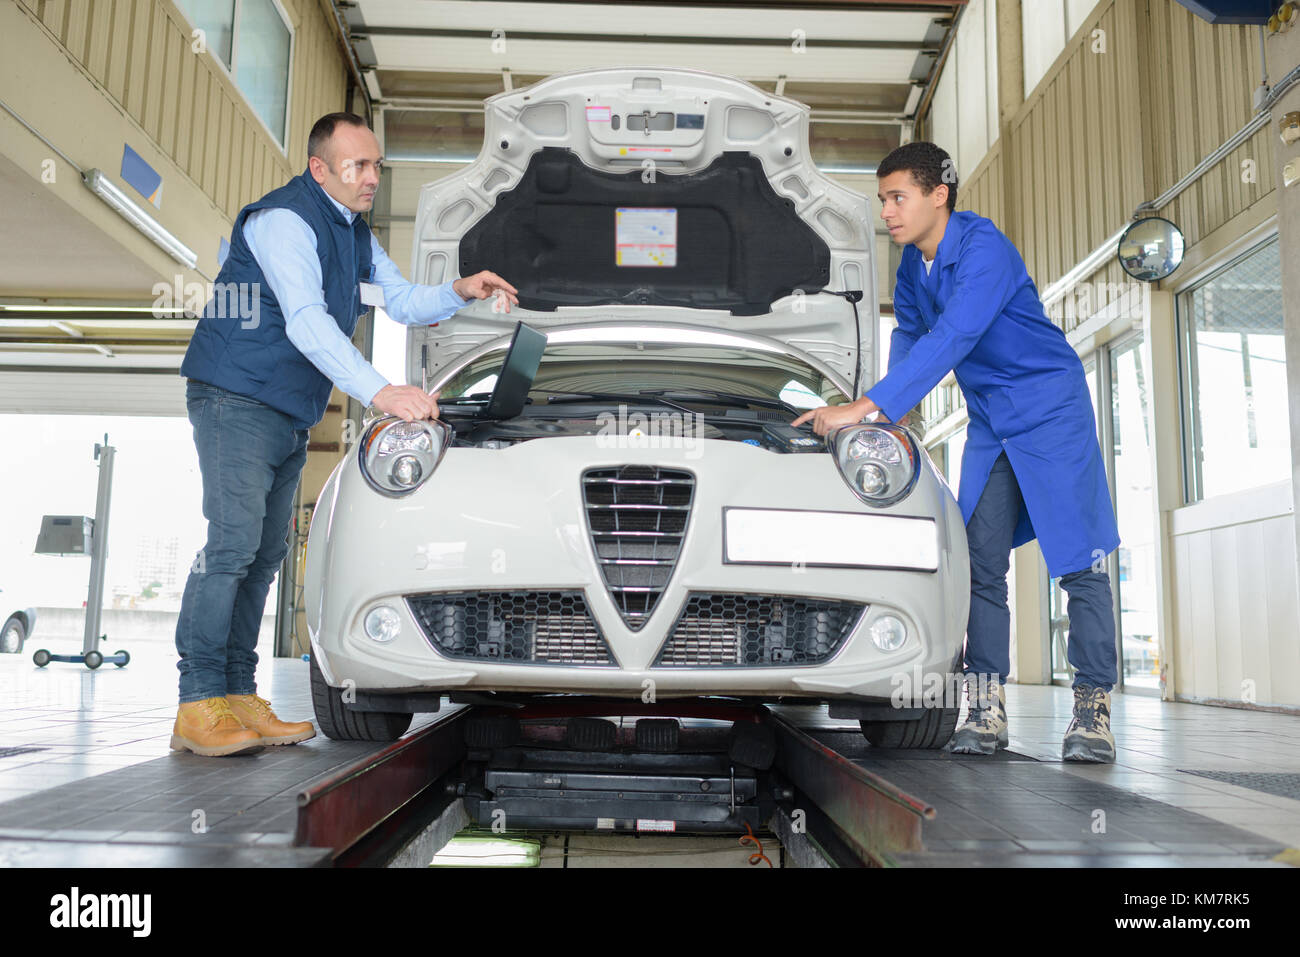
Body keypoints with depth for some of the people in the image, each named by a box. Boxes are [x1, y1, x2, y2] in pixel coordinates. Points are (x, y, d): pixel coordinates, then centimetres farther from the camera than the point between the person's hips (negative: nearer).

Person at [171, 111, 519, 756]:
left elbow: (402, 301, 23)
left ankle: (240, 701, 10)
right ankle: (199, 706, -12)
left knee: (265, 552, 6)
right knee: (233, 540, -16)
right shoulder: (284, 219, -13)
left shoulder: (355, 234, 18)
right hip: (237, 399, -9)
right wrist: (380, 392, -33)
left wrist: (459, 292, 3)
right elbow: (307, 323, -25)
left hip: (292, 414, 9)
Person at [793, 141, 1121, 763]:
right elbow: (909, 336, 17)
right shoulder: (913, 263, 3)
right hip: (989, 425, 7)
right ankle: (987, 711, 2)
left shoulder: (983, 247, -23)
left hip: (1051, 409, -7)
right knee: (981, 564, 0)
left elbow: (951, 340, -34)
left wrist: (864, 408, -39)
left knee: (1079, 561, -6)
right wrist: (886, 412, 3)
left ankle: (1093, 711, 1)